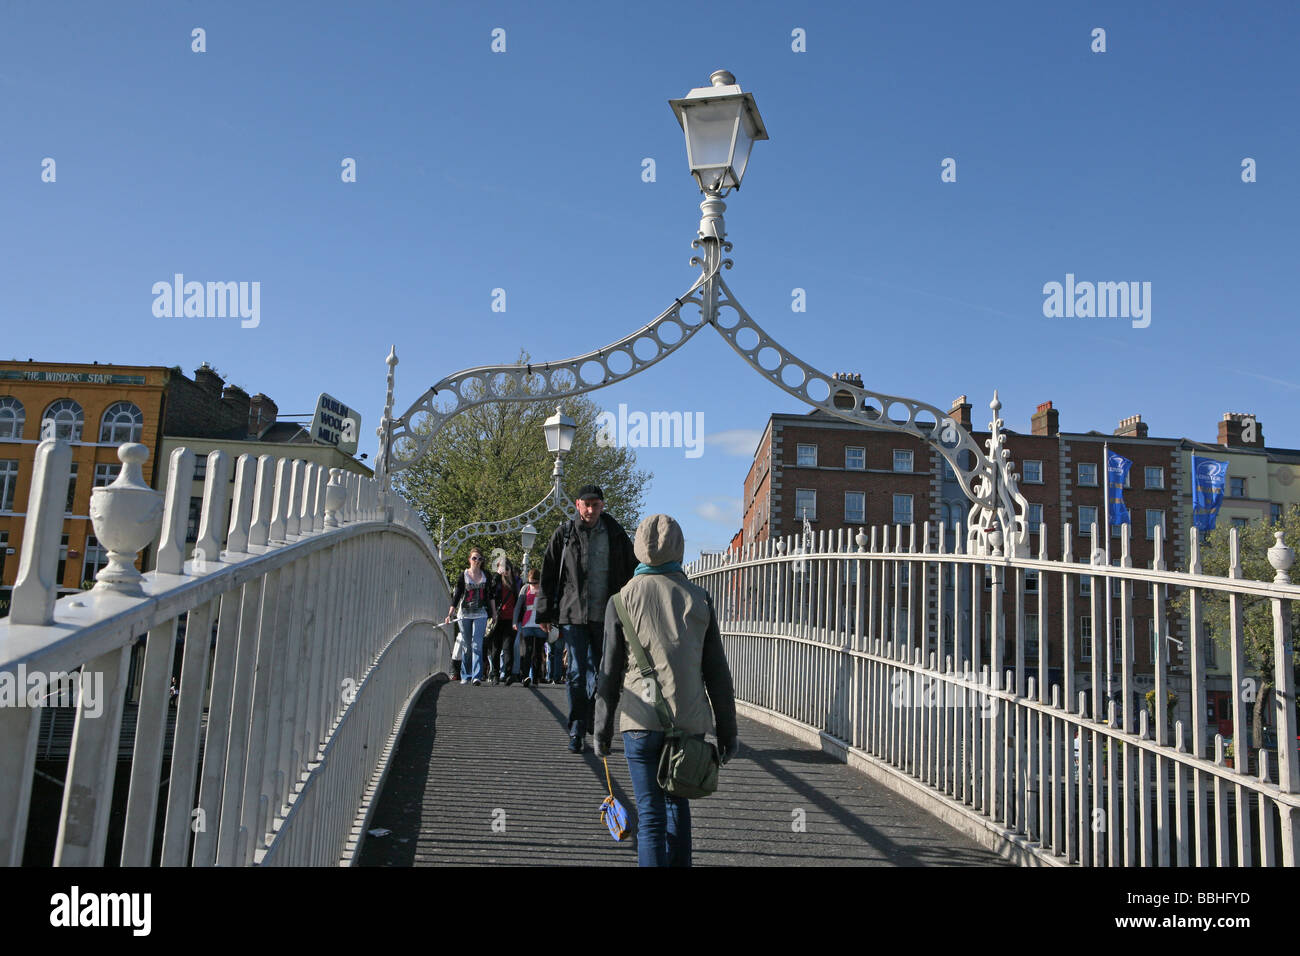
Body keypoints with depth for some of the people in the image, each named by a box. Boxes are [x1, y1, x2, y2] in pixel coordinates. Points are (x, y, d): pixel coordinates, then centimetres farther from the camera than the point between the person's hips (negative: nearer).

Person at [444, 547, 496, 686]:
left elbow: (490, 595, 15)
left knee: (477, 644, -12)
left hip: (480, 614, 0)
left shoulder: (486, 576, 7)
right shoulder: (463, 576, 2)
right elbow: (456, 596, 2)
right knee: (467, 646, 7)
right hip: (464, 614, 0)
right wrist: (449, 614, -6)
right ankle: (466, 675, 18)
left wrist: (494, 613, 14)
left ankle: (477, 676, -16)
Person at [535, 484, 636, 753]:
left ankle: (591, 723, 27)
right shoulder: (564, 534, 2)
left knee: (600, 672, 9)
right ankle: (577, 732, 5)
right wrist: (545, 614, 3)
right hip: (573, 614, -1)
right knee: (577, 673, -2)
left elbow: (631, 573, 11)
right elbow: (549, 575, 5)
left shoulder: (615, 534, 5)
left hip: (606, 616, 2)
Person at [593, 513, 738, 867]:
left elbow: (610, 671, -2)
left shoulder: (623, 599, -2)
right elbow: (717, 672, 4)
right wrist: (727, 730, 10)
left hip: (642, 722, -2)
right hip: (690, 721, 2)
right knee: (678, 802, 21)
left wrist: (602, 729, 4)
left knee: (651, 813, 3)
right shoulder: (698, 598, 3)